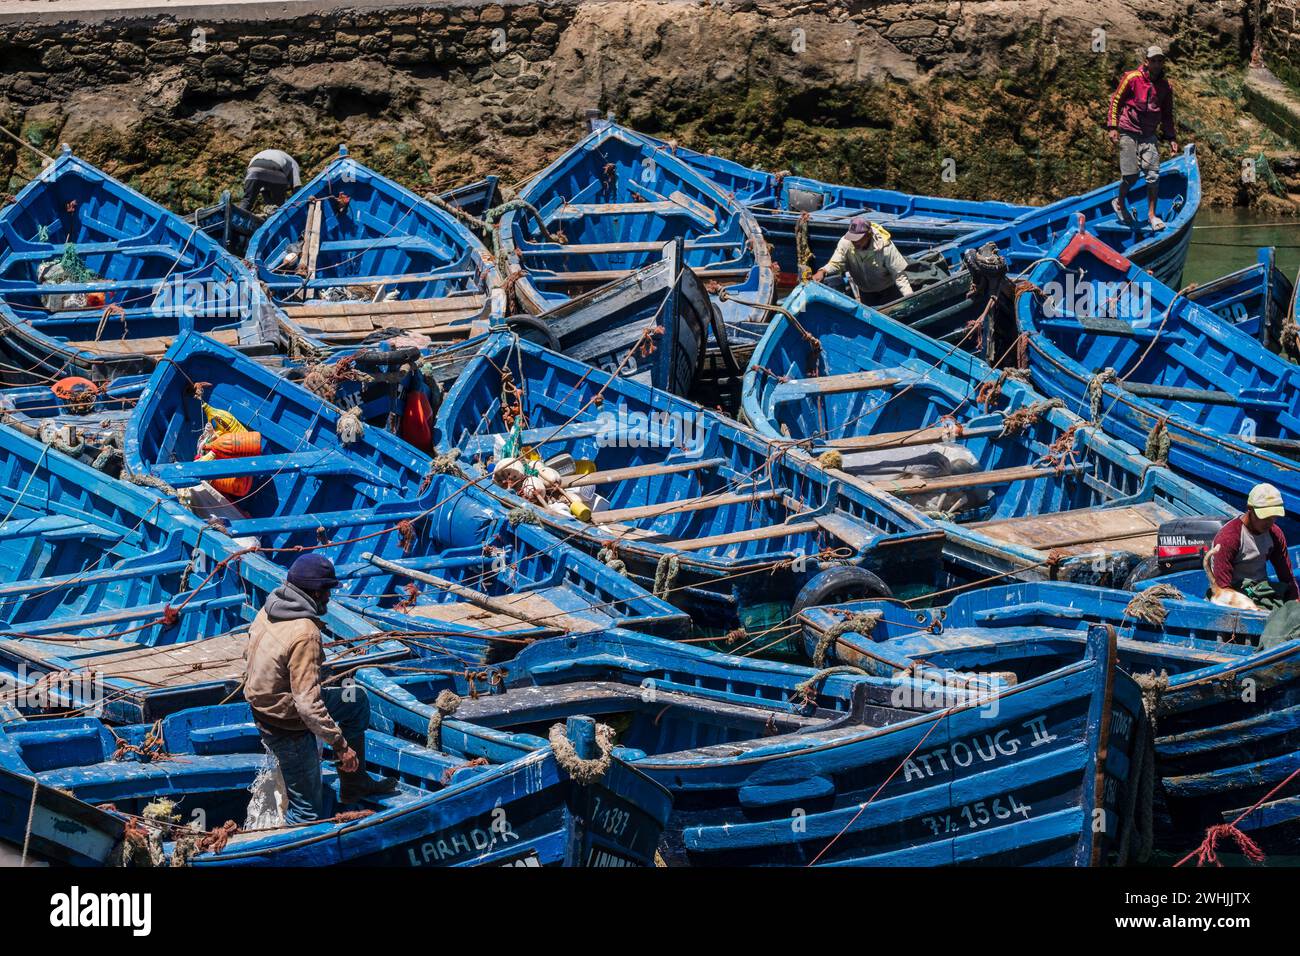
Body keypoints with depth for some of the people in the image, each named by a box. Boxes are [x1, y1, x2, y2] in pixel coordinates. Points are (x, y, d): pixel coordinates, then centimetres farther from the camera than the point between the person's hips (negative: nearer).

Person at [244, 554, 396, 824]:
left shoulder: (269, 609, -5)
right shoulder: (304, 635, -31)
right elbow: (308, 704, -33)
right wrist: (340, 744, -25)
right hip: (288, 727, -9)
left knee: (357, 701, 22)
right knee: (309, 815, 5)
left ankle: (354, 782, 30)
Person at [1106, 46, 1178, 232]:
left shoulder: (1165, 87, 6)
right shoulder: (1132, 78, -7)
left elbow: (1167, 115, 17)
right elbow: (1115, 100, -1)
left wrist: (1171, 138, 11)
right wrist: (1113, 127, -7)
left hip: (1149, 135, 4)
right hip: (1128, 133, -4)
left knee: (1153, 175, -5)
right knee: (1131, 175, -7)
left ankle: (1151, 215, 4)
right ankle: (1119, 203, 21)